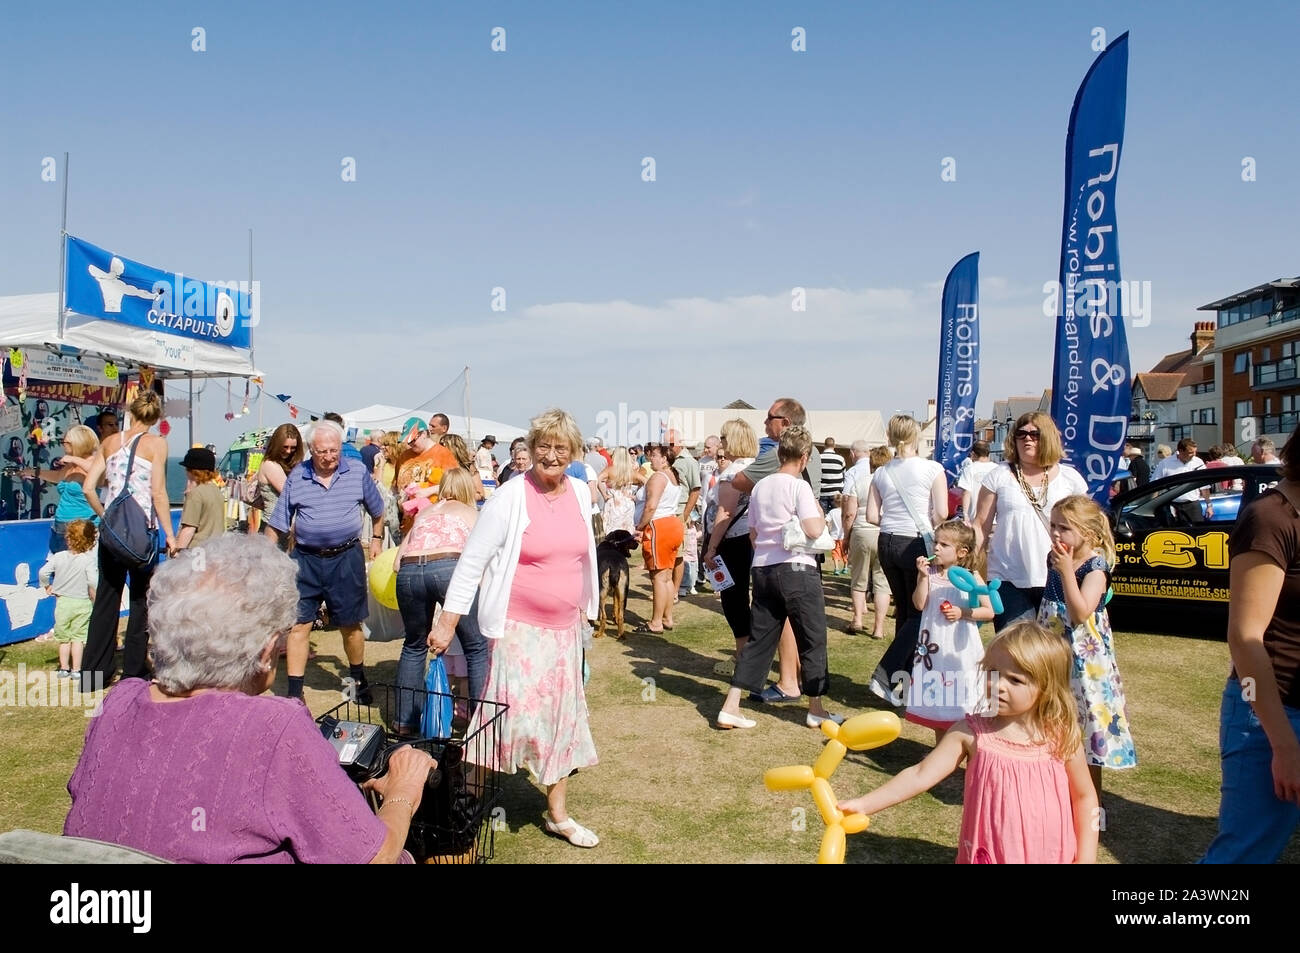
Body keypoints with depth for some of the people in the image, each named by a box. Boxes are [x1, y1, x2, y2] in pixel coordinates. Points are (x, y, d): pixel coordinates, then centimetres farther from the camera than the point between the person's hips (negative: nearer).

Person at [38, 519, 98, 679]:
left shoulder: (59, 556, -3)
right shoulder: (89, 559, -14)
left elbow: (43, 572, -8)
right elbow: (92, 581, -23)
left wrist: (47, 587, 9)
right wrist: (94, 599, -7)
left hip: (62, 601, 3)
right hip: (82, 603, -3)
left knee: (63, 637, 15)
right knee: (78, 637, 6)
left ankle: (64, 668, 22)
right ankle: (76, 669, 7)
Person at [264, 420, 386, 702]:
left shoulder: (357, 474, -1)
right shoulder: (296, 477, -1)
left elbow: (377, 511, 16)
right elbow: (277, 524, 3)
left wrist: (376, 538, 17)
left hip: (346, 558, 0)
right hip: (305, 559, 1)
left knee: (350, 625, 10)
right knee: (299, 625, 0)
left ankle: (357, 679, 32)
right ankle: (294, 694, 10)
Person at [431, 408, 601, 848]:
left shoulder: (580, 492, 2)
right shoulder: (510, 498, -14)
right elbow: (471, 561, -13)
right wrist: (447, 623, -15)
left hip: (565, 627, 6)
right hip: (518, 627, -6)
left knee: (562, 718, 14)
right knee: (514, 714, -10)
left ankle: (558, 814, 30)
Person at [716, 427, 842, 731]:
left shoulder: (760, 487, 11)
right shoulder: (799, 486, -10)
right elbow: (815, 530, -18)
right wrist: (820, 511, 0)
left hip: (763, 569, 7)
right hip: (797, 569, -6)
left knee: (759, 639, 11)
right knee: (813, 639, 8)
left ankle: (731, 707, 7)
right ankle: (816, 710, 18)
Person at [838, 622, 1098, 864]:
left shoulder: (1062, 737, -11)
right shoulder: (971, 733, -13)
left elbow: (1084, 797, 2)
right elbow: (920, 775, -17)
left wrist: (1085, 857, -2)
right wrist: (864, 804, -27)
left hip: (1050, 855, 0)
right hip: (987, 854, 0)